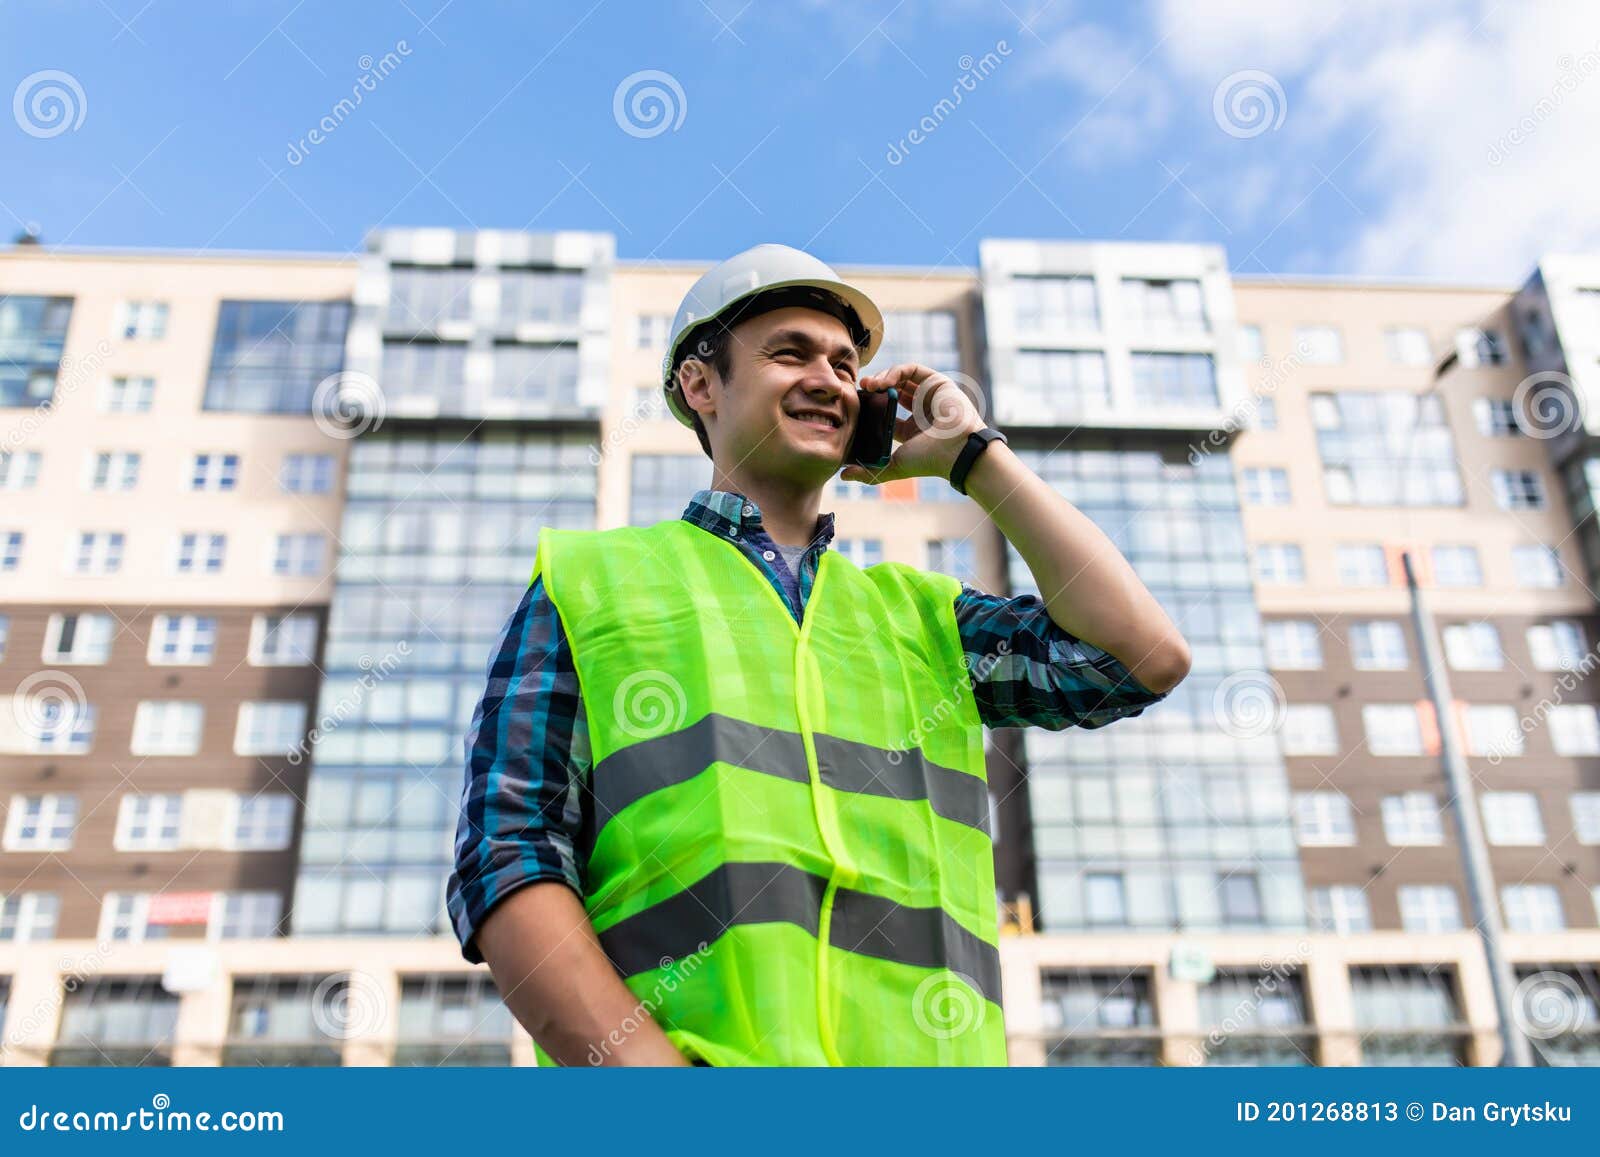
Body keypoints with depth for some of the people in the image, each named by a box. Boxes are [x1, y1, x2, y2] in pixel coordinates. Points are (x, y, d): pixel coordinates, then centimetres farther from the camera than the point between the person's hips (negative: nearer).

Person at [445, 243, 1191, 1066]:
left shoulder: (917, 610, 22)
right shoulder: (585, 581, 14)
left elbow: (1145, 657, 9)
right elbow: (506, 855, 3)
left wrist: (973, 454, 15)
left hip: (923, 1049, 4)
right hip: (689, 1045, -3)